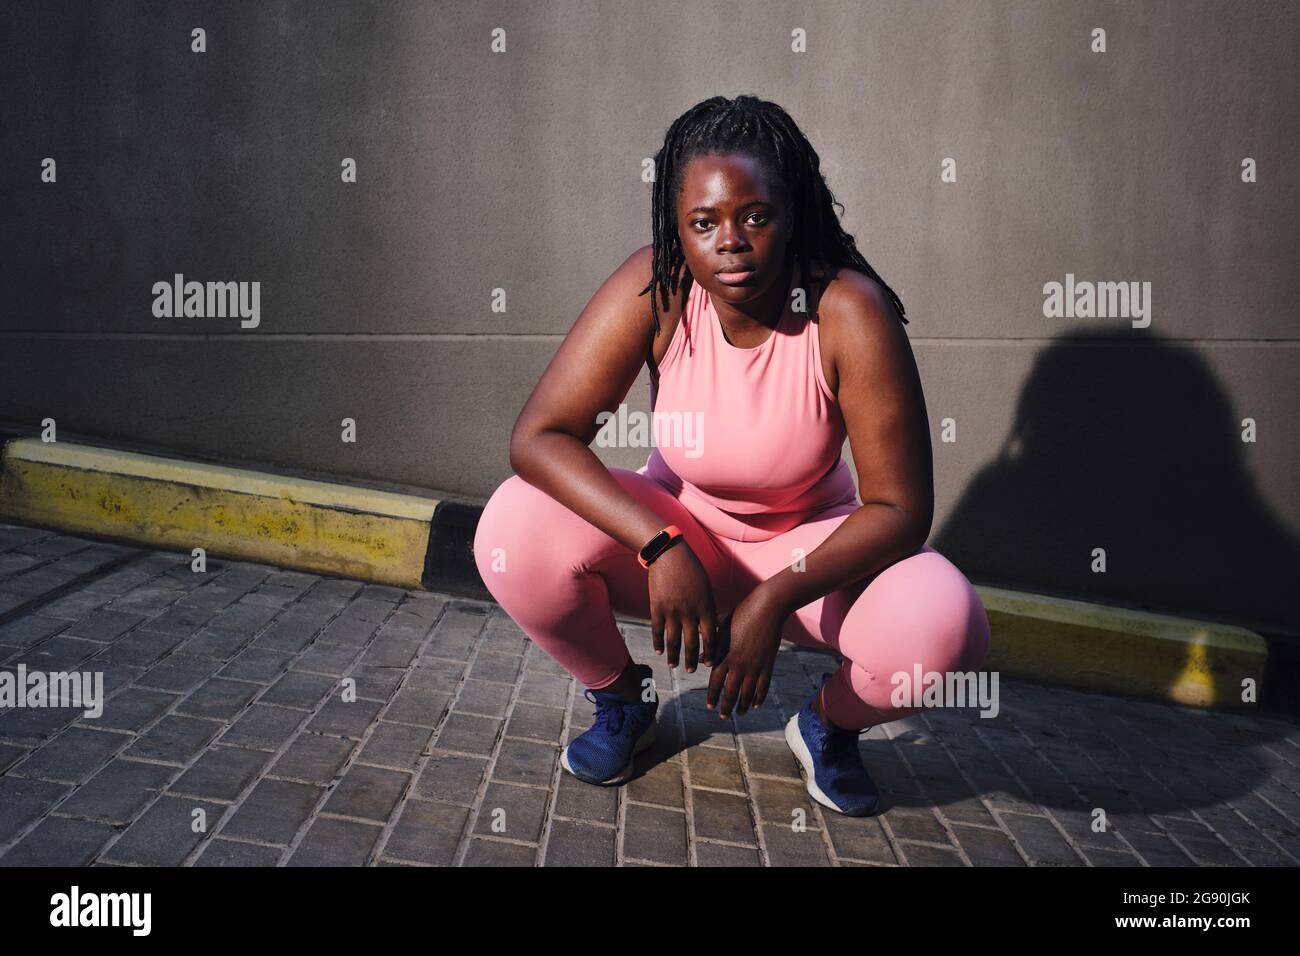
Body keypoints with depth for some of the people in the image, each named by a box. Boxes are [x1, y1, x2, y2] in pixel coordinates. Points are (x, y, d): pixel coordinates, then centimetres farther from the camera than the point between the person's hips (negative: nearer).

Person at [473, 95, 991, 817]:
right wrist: (660, 546, -35)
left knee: (944, 623, -31)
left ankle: (828, 725, 7)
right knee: (515, 530, -25)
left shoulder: (849, 311, -24)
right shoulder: (655, 289, -20)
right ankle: (622, 698, 6)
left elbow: (900, 507, -22)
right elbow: (539, 437, -24)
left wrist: (775, 600, -32)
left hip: (810, 541, -1)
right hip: (680, 527, 1)